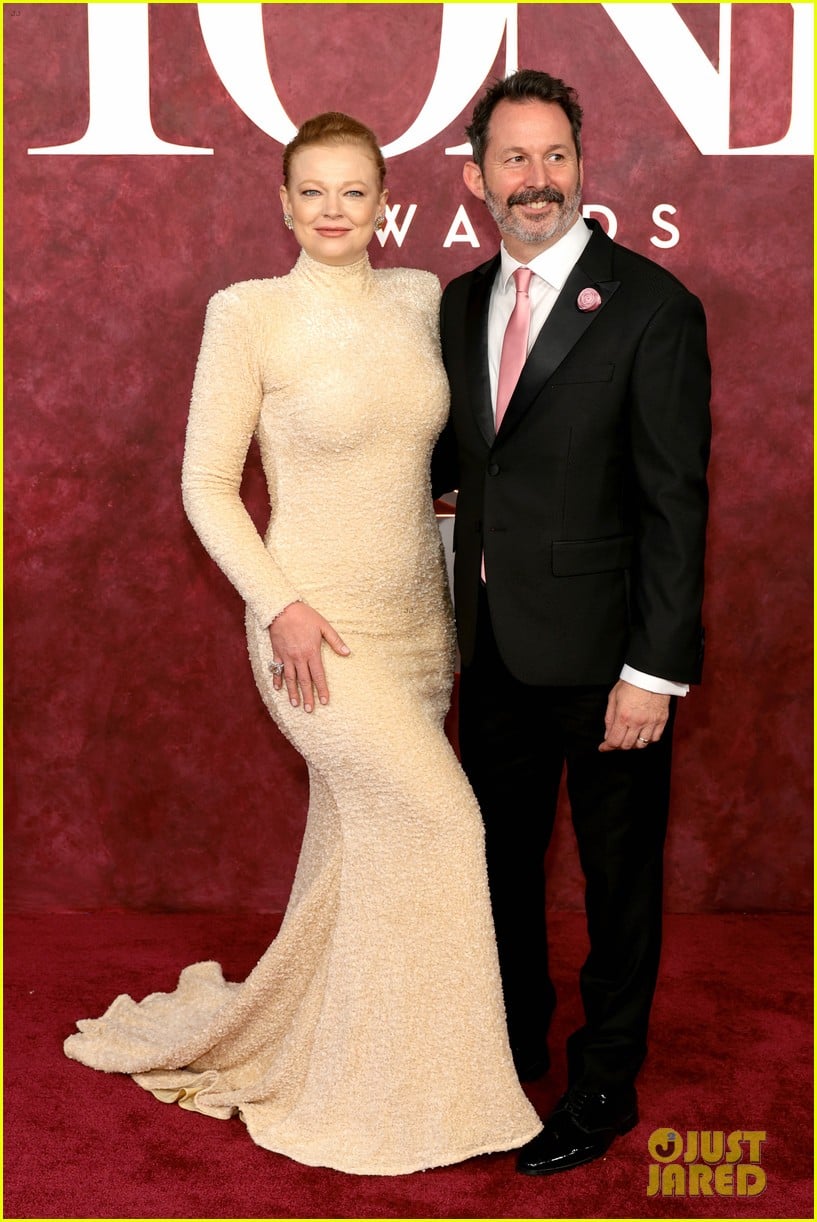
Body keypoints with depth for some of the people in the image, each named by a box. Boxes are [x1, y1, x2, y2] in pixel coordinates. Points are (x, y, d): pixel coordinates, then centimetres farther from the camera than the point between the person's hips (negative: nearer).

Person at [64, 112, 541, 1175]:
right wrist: (281, 604, -16)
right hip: (317, 627, -6)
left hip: (418, 616, 6)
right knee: (437, 822, -9)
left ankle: (303, 1056, 33)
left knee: (359, 851, 13)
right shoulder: (249, 313, -9)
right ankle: (402, 1089, 11)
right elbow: (207, 485, -8)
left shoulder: (420, 299, 6)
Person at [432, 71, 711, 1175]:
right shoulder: (462, 304, 7)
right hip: (497, 647, 6)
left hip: (604, 654, -6)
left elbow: (674, 502, -15)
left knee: (619, 875, 12)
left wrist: (656, 669, -17)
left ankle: (605, 1086, 31)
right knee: (500, 858, 20)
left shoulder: (651, 308, -13)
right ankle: (516, 1043, 43)